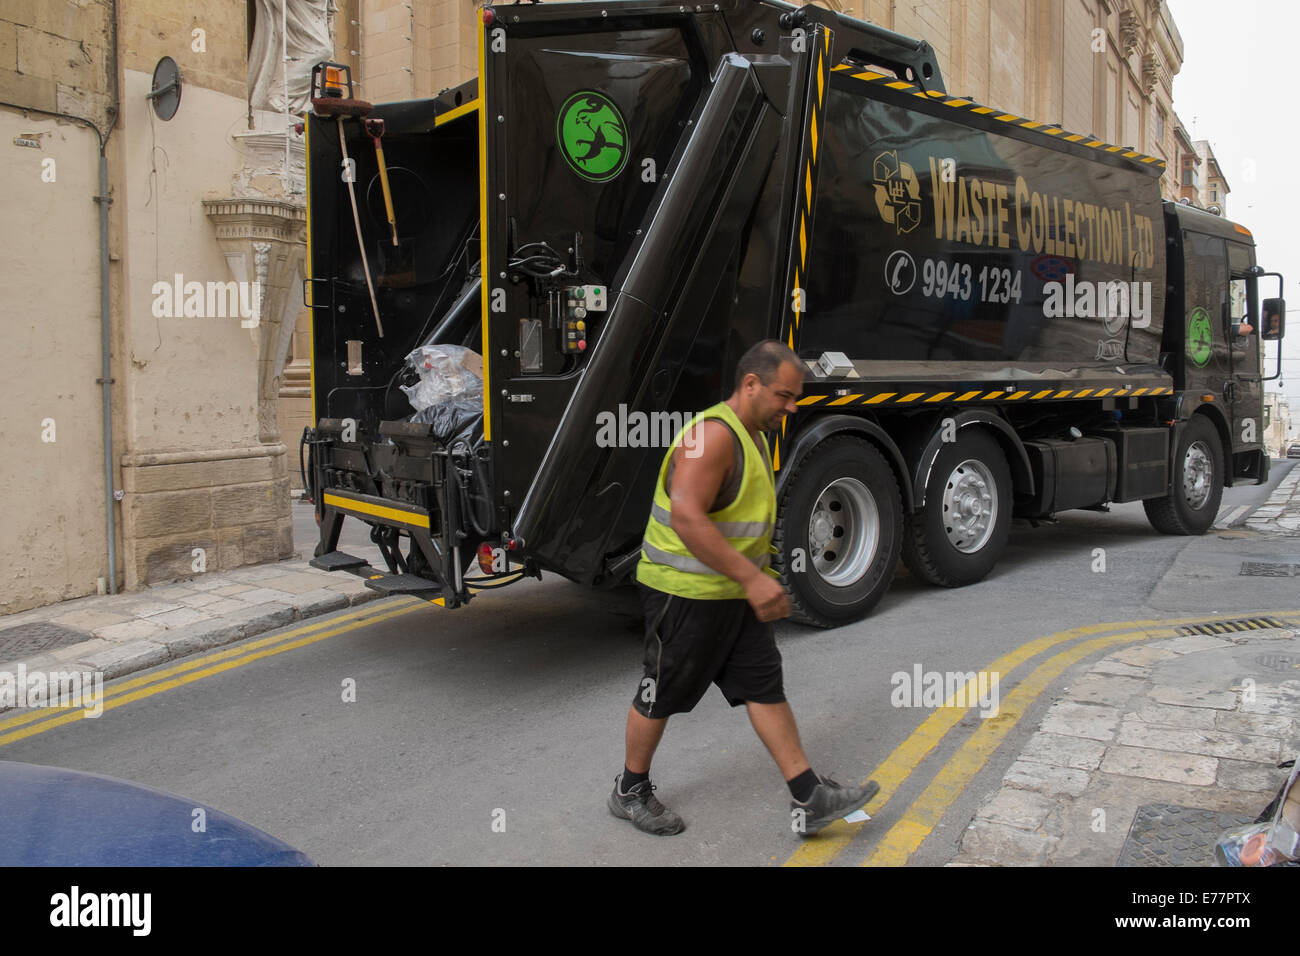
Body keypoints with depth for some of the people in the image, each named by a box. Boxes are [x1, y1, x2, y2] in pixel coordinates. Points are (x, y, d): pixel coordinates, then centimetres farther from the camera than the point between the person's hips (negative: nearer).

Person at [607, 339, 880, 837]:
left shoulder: (752, 436, 11)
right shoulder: (713, 433, -22)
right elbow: (686, 518, -32)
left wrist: (760, 576, 20)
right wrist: (752, 578, -32)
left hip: (736, 594, 9)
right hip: (685, 592, -9)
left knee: (766, 688, 7)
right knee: (662, 696, 6)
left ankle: (809, 799, 12)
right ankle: (630, 792, 26)